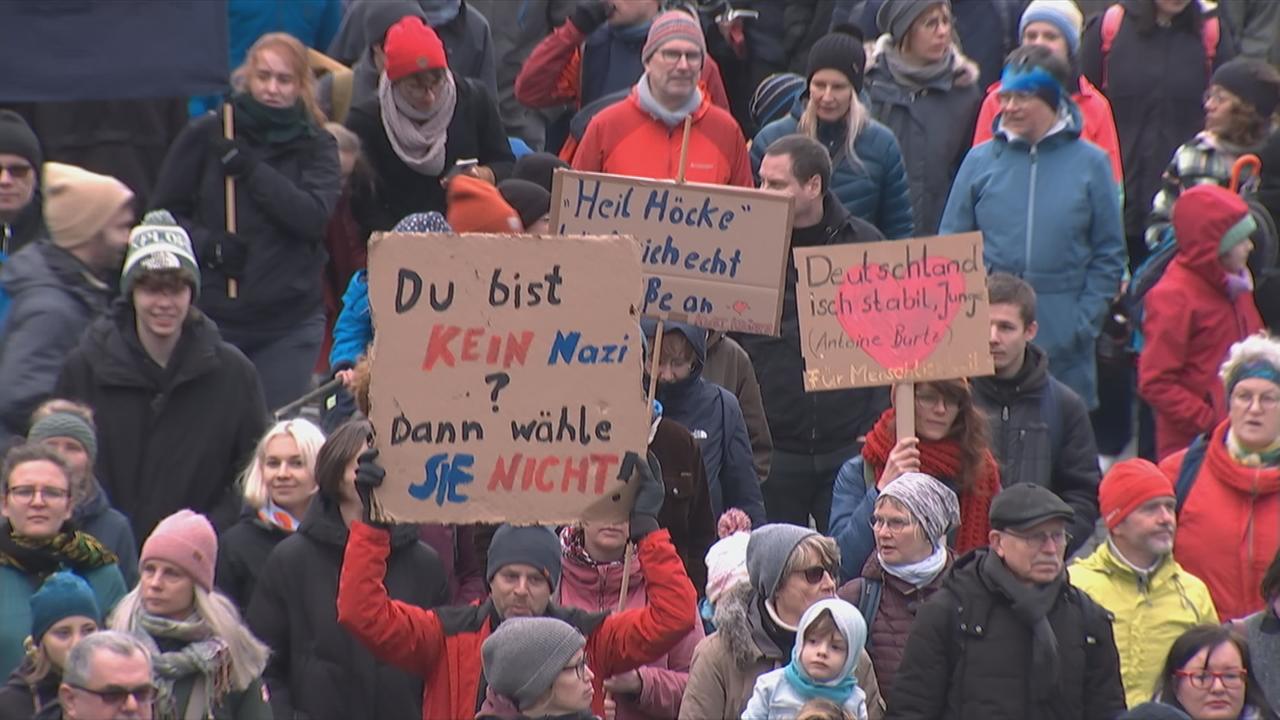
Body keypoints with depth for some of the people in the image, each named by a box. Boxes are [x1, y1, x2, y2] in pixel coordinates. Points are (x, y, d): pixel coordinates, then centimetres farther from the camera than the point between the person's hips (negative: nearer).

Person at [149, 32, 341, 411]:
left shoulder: (315, 146, 5)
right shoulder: (205, 135, 3)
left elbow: (314, 217, -11)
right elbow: (164, 212, 7)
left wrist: (251, 169, -16)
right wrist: (206, 244, -11)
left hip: (289, 325, 0)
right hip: (210, 318, 0)